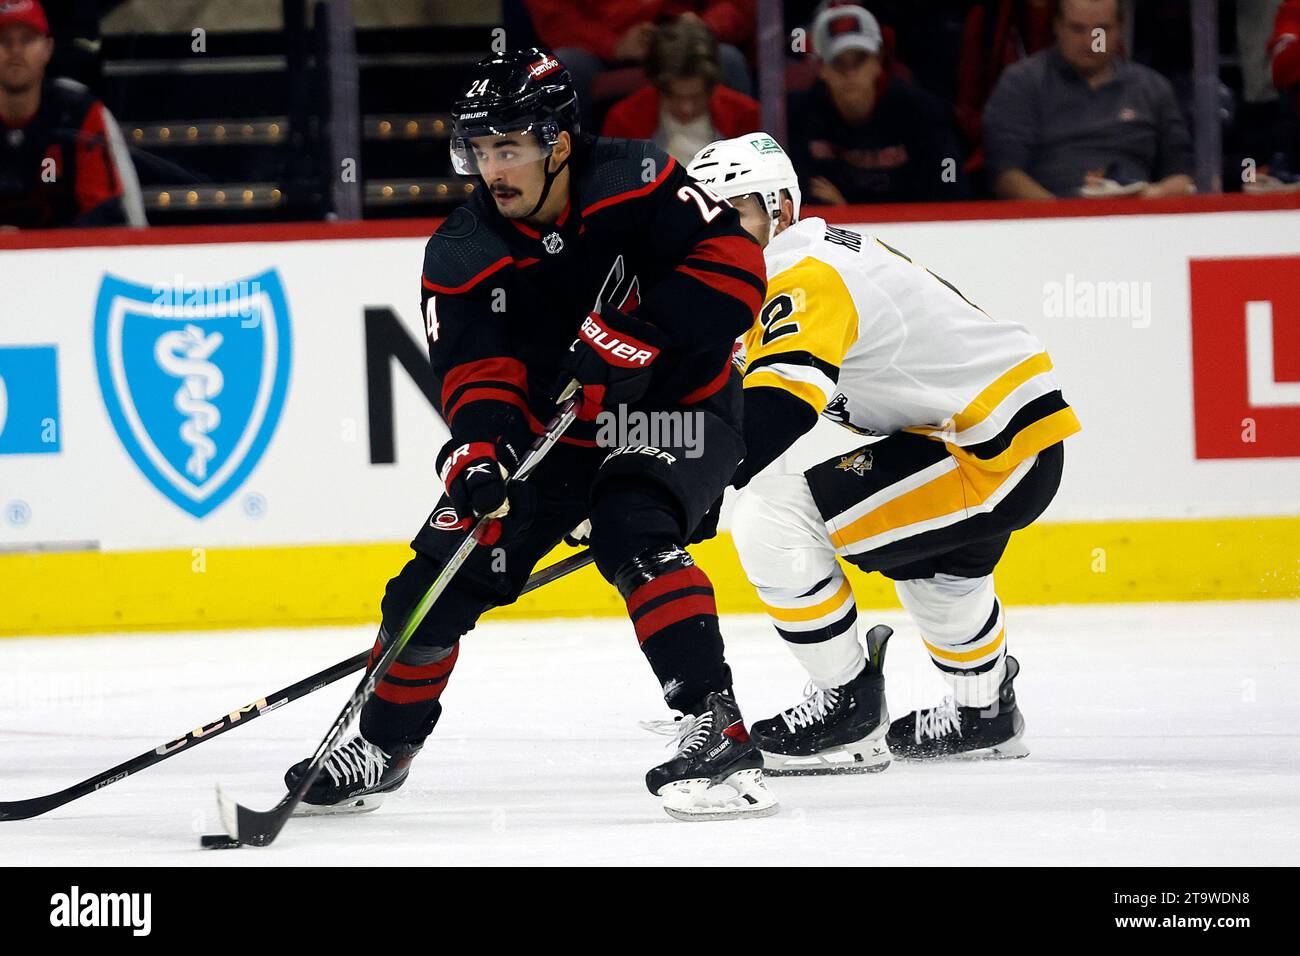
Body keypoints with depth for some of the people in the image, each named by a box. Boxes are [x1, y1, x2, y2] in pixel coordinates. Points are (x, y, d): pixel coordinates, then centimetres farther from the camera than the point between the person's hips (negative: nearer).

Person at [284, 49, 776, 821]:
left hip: (674, 407, -4)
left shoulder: (635, 186, -22)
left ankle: (718, 732, -36)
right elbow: (478, 370, -17)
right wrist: (479, 447, -38)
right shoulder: (462, 257, -12)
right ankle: (383, 745, 23)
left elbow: (735, 264, -27)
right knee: (443, 572, 0)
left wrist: (632, 336, -36)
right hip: (551, 429, 5)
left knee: (633, 534, -33)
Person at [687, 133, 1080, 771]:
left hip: (996, 453, -11)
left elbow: (778, 404, -36)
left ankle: (849, 716, -5)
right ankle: (986, 710, 61)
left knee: (771, 518, -16)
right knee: (935, 561, 41)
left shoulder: (808, 279, -18)